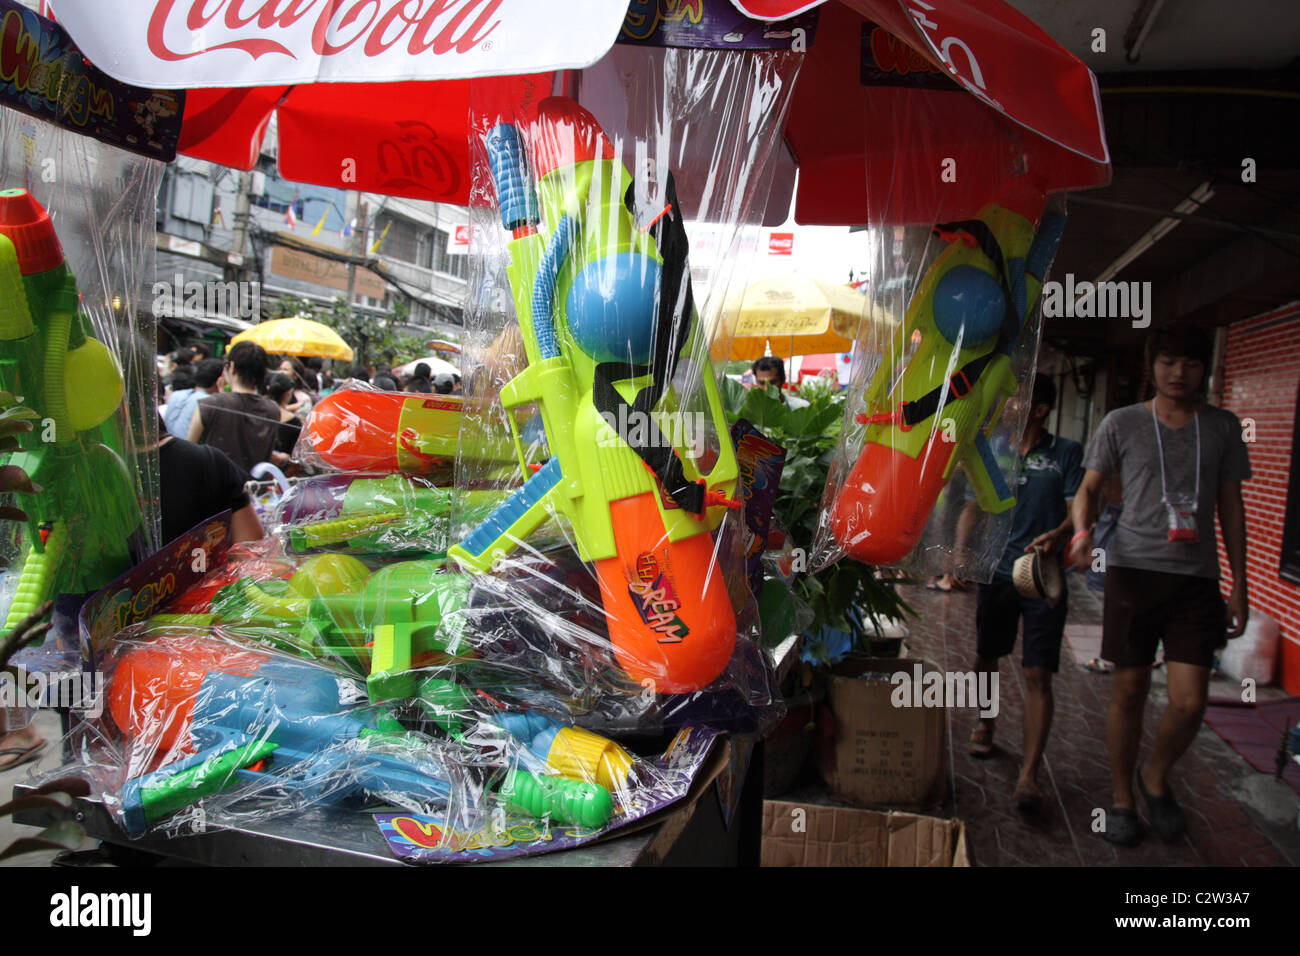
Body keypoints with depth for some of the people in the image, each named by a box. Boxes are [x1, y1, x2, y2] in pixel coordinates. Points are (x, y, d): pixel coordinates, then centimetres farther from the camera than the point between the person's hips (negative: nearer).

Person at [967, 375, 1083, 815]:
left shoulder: (1066, 453, 0)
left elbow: (1078, 510, -8)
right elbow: (974, 507, 12)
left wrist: (1058, 535, -29)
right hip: (997, 572, 4)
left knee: (1038, 675, -7)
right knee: (986, 658, 17)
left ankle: (1029, 775, -4)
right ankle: (984, 722, 45)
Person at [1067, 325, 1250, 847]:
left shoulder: (1223, 427, 9)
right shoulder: (1122, 424, 3)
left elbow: (1230, 506, 13)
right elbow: (1088, 489, 8)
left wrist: (1239, 587, 10)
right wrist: (1082, 531, -15)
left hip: (1197, 577, 2)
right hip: (1134, 569, -1)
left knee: (1190, 703, -5)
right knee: (1129, 692, 5)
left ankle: (1155, 778, 25)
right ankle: (1122, 798, 25)